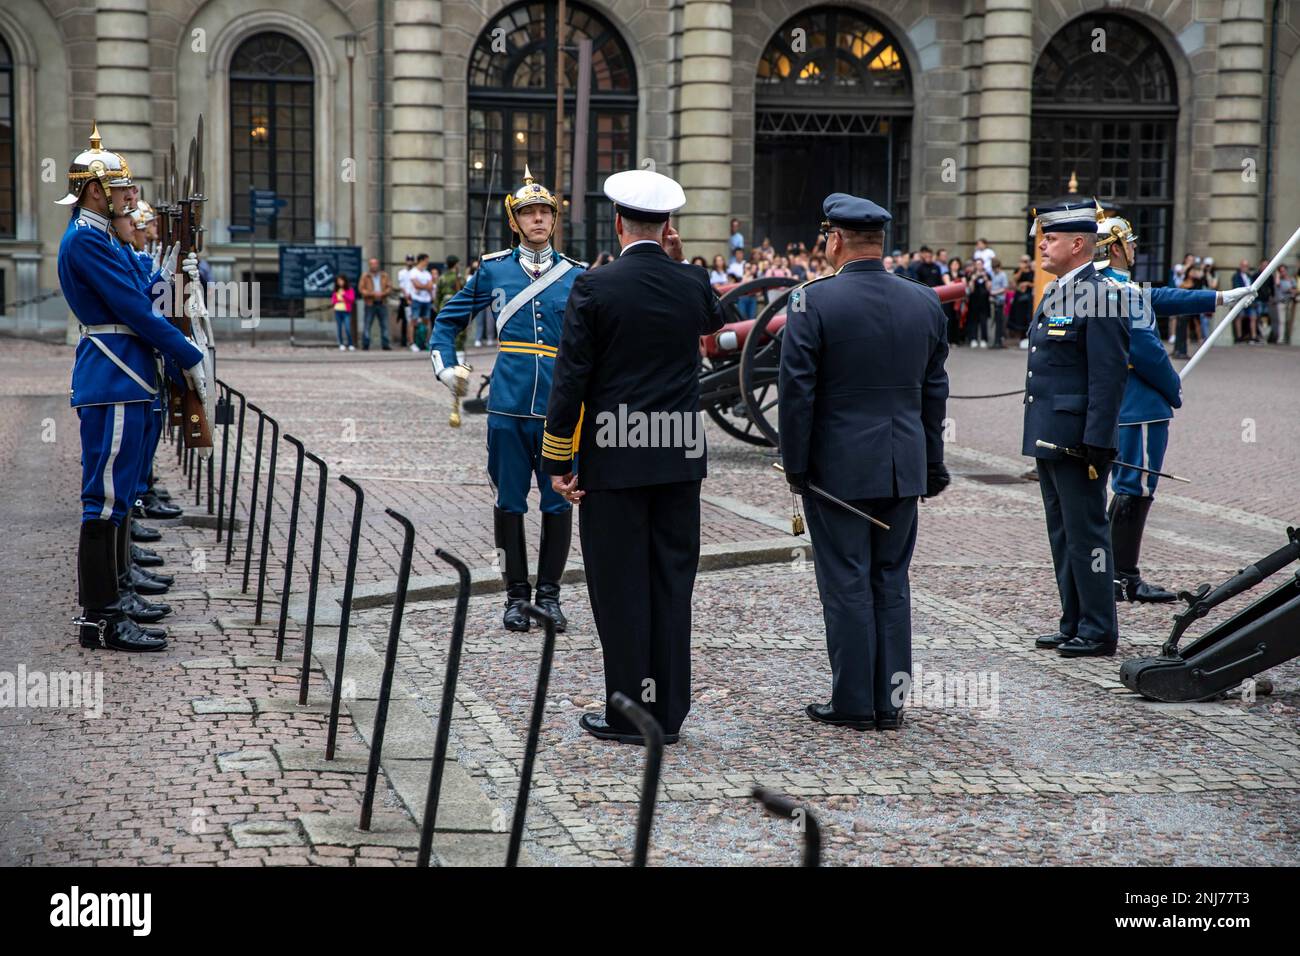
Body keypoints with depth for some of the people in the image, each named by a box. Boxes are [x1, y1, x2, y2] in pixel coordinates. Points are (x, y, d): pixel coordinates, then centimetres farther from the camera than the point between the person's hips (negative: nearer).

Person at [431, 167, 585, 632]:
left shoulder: (577, 276, 6)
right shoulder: (493, 270, 7)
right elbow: (449, 318, 18)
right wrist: (445, 367, 7)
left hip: (560, 408, 0)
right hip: (509, 406, 0)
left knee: (559, 502, 4)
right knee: (509, 502, 4)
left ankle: (549, 593, 15)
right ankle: (517, 594, 15)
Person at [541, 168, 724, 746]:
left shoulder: (593, 289, -9)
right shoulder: (693, 284, 1)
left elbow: (570, 380, -9)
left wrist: (558, 462, -2)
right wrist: (678, 262, 16)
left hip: (614, 458, -3)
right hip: (680, 457, 4)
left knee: (621, 586, 3)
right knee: (671, 582, 9)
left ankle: (628, 713, 7)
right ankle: (668, 711, 14)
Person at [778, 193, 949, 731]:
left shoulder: (813, 301, -11)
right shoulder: (924, 302, 5)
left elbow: (797, 392, -11)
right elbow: (934, 392, 11)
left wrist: (795, 466, -3)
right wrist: (933, 467, 18)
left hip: (837, 466, -5)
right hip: (903, 468, 5)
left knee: (847, 584, 2)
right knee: (892, 582, 11)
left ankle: (853, 704, 7)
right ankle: (890, 702, 15)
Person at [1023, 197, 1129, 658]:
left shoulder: (1100, 296, -14)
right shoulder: (1054, 294, 15)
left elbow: (1109, 376, -18)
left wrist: (1096, 444, -21)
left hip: (1078, 441, -10)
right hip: (1049, 440, 10)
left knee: (1086, 534, -3)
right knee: (1063, 537, 14)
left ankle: (1098, 631, 4)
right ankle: (1074, 624, 22)